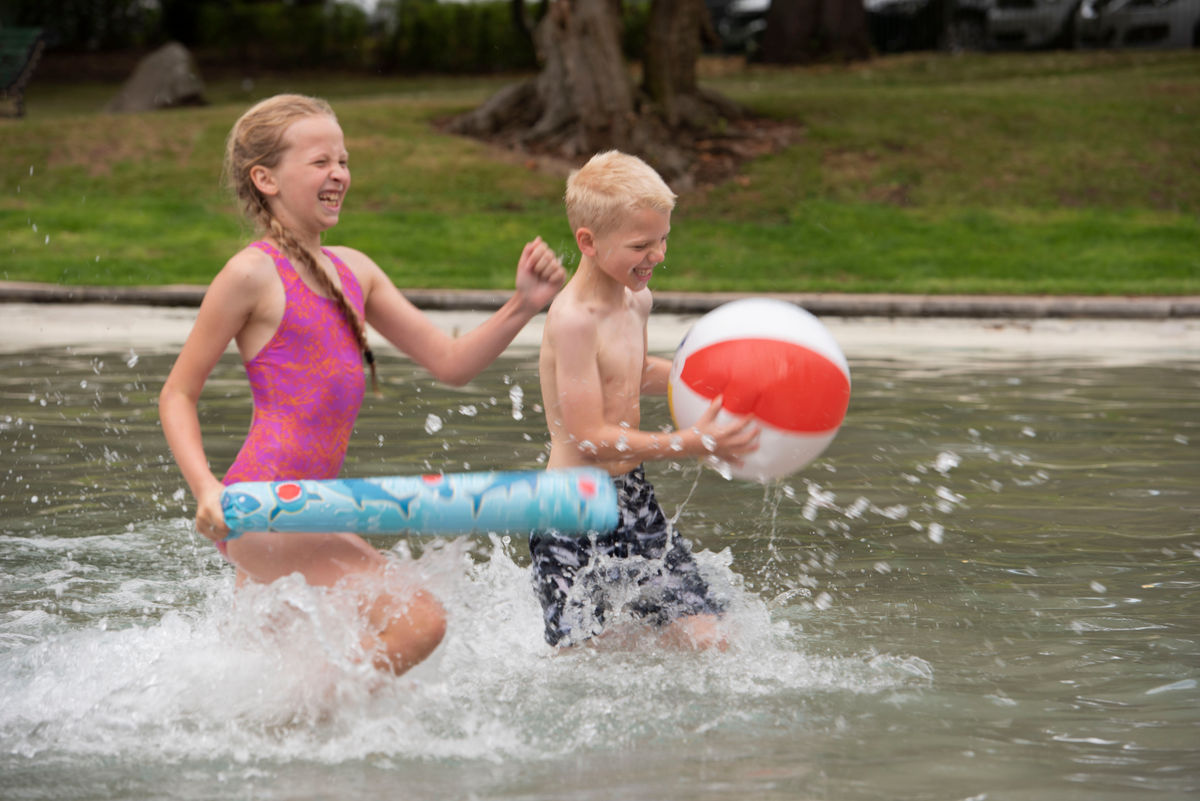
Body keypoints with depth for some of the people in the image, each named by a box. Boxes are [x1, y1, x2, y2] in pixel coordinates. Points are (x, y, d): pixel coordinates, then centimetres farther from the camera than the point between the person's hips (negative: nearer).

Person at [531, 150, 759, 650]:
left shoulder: (637, 300, 8)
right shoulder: (572, 320, -20)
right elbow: (591, 438, -23)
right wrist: (693, 443, -25)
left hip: (633, 500, 8)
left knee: (707, 645, 1)